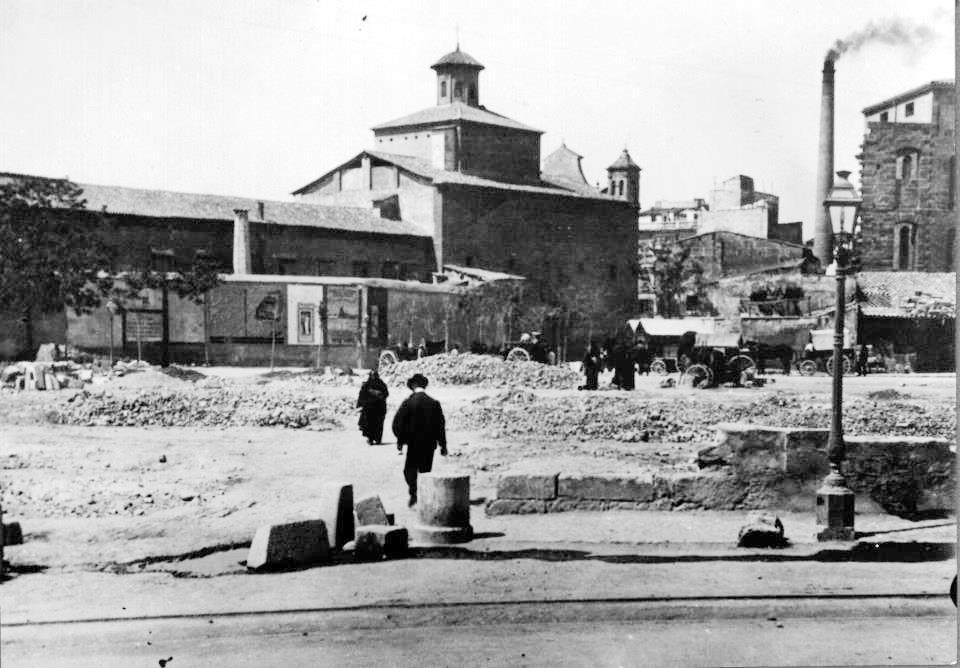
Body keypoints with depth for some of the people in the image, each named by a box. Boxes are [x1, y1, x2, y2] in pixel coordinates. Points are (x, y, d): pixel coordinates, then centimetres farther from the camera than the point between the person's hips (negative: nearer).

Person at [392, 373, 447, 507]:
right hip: (430, 444, 3)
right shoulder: (434, 403, -2)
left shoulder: (408, 402, -10)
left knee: (410, 469, 8)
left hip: (414, 442, -3)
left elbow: (398, 423, -8)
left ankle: (414, 492, -13)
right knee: (426, 471, 13)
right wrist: (443, 445, 9)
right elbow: (441, 425, 2)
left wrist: (400, 441, 4)